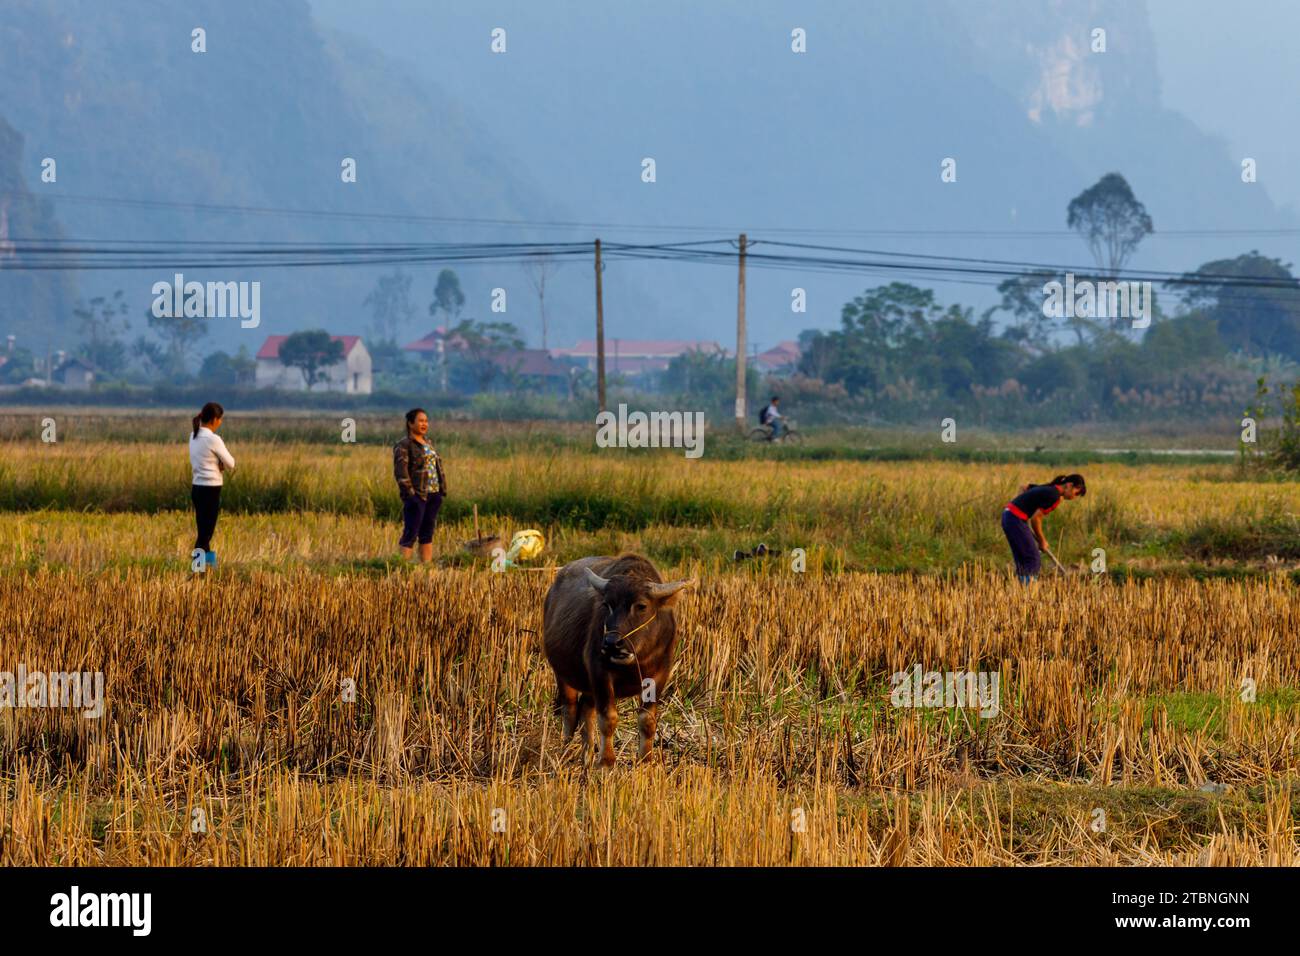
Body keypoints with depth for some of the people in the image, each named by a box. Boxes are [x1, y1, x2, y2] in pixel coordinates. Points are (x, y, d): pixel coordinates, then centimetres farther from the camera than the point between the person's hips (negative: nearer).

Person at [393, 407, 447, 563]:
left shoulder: (427, 444, 18)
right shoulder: (403, 446, -8)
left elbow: (437, 468, 20)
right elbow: (400, 472, -15)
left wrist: (441, 491, 12)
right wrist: (409, 494, -21)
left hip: (432, 495, 8)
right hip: (416, 495, -8)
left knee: (427, 534, 8)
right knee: (410, 535, -10)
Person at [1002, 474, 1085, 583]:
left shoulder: (1049, 488, 14)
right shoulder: (1055, 496, -14)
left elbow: (1024, 488, 27)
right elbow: (1035, 518, -16)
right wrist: (1042, 541, -2)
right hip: (1016, 519, -10)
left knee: (1022, 560, 12)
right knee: (1034, 560, -8)